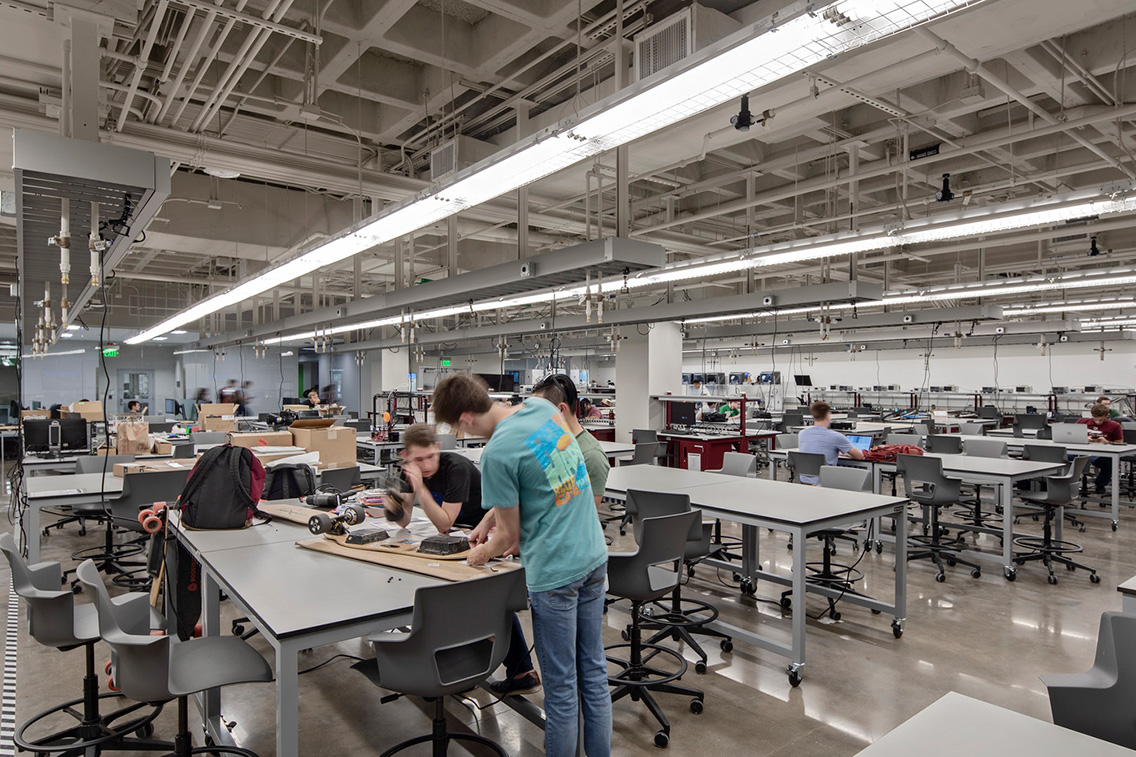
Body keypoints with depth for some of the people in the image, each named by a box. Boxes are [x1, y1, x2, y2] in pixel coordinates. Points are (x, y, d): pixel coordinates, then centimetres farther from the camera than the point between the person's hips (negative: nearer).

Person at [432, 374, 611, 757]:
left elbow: (510, 535, -9)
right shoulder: (543, 406, 1)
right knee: (594, 669, 19)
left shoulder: (496, 453, -20)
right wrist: (489, 521, 19)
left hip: (554, 572, -8)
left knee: (561, 685, 10)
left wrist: (482, 554, 11)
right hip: (594, 557, 8)